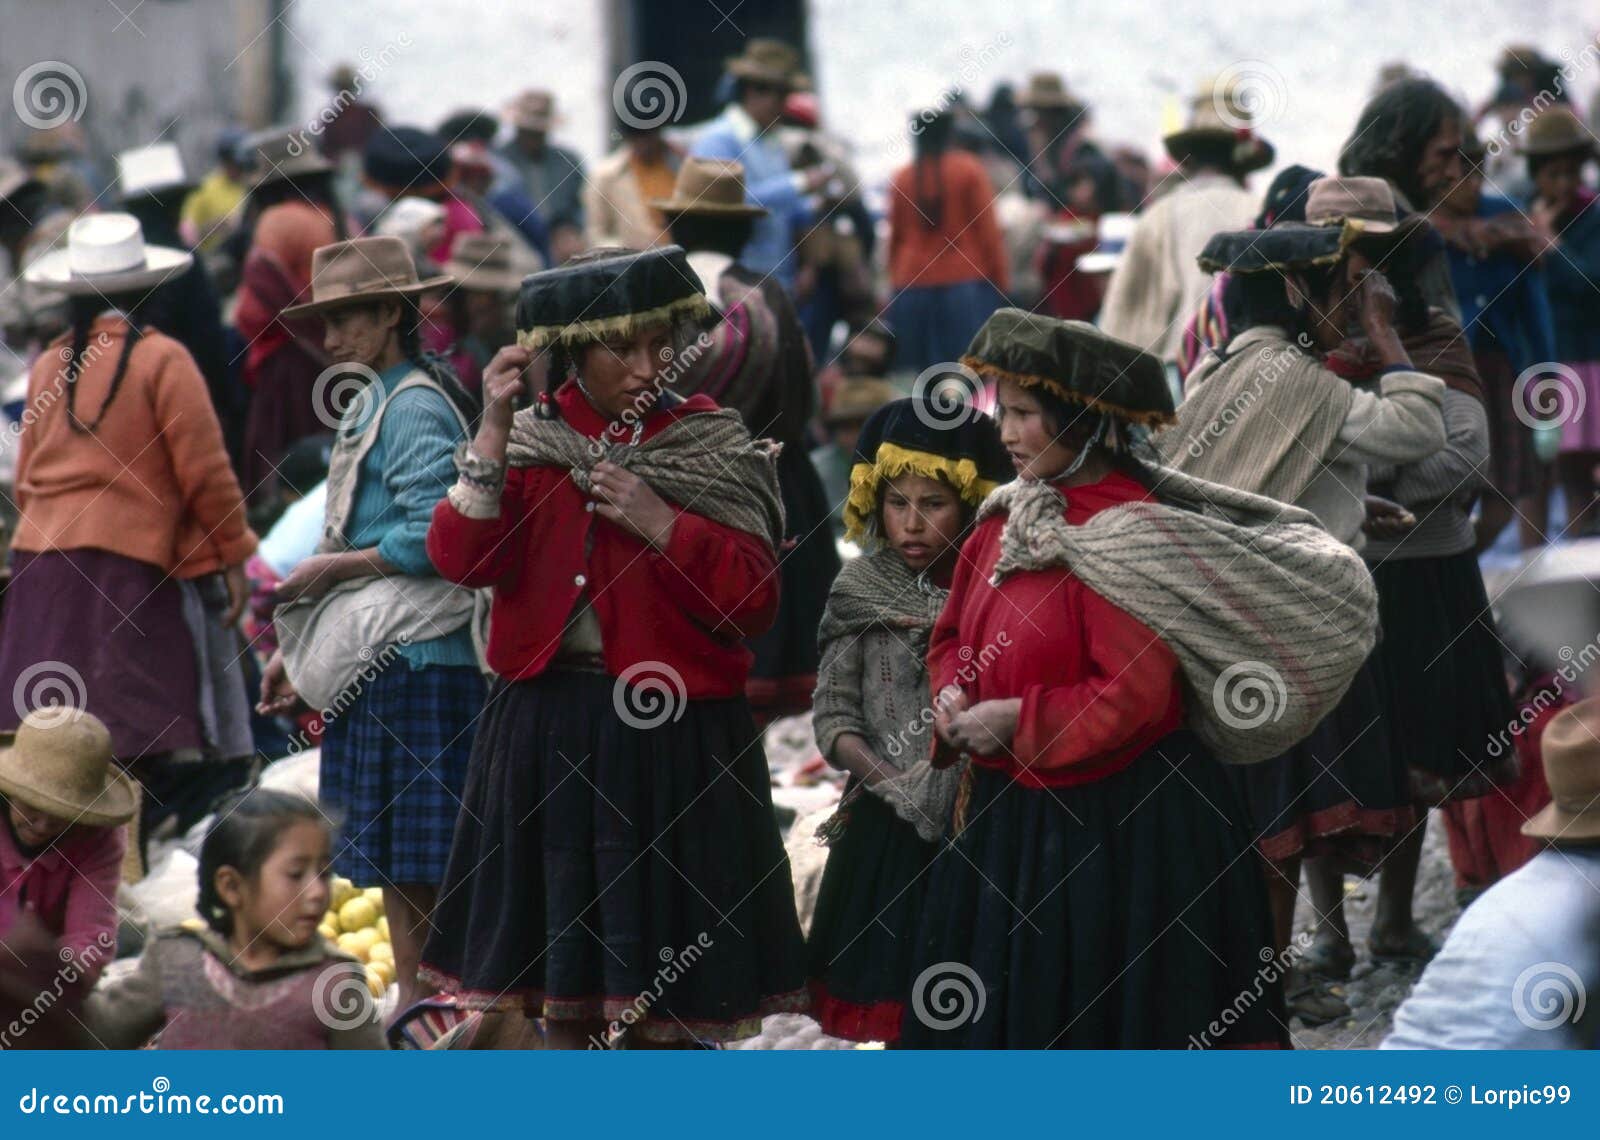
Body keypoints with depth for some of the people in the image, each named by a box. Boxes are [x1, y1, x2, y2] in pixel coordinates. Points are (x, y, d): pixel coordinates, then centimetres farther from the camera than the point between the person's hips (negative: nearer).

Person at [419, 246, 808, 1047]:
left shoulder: (713, 446, 1)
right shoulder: (528, 440, 5)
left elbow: (755, 598, -7)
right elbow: (461, 559, -9)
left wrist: (659, 523, -17)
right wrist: (494, 430, -16)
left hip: (672, 731, -2)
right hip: (548, 726, 2)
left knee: (663, 958, 0)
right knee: (563, 959, 10)